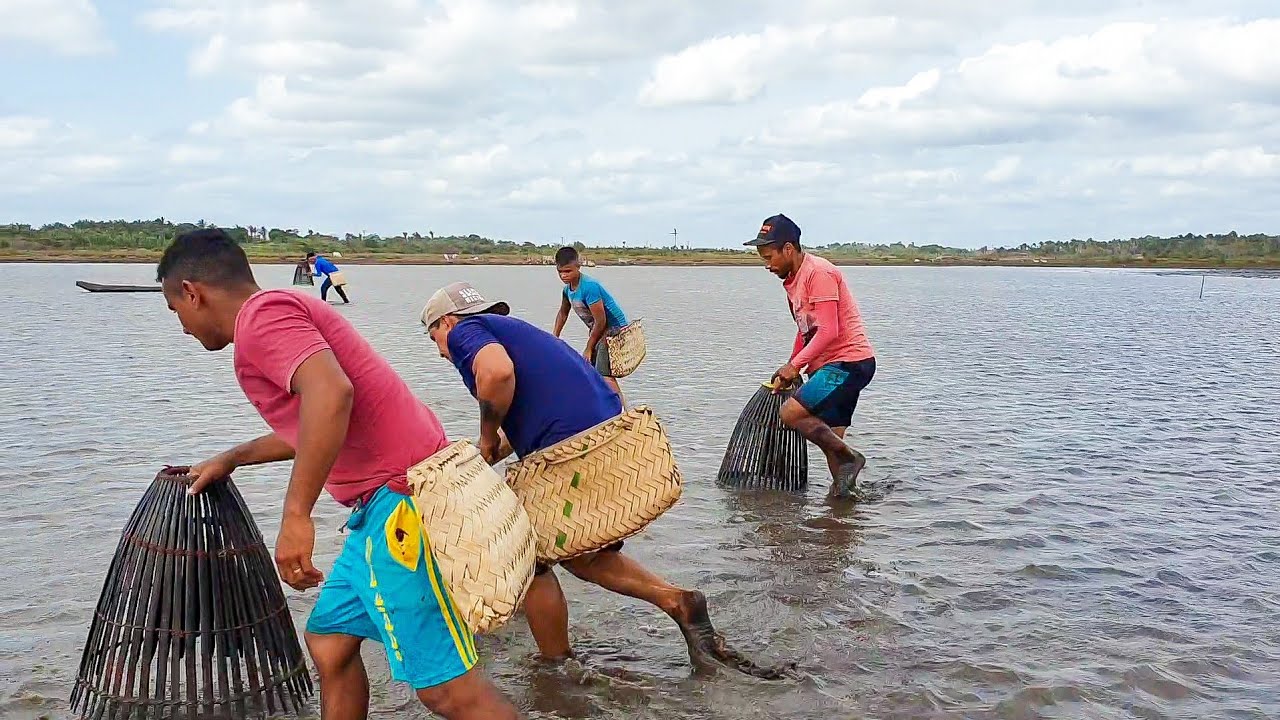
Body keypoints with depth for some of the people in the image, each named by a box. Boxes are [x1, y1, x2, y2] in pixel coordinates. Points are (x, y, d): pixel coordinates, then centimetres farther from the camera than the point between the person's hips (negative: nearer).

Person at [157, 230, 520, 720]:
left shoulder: (262, 314, -9)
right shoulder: (286, 312, 23)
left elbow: (331, 394, -29)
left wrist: (295, 516, -27)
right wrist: (234, 459, 45)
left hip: (401, 497, -11)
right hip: (385, 503, 11)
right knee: (329, 641, 20)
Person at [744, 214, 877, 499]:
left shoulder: (818, 272, -14)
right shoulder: (793, 279, 17)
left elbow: (828, 331, -20)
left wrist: (795, 365, -16)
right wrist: (790, 369, 21)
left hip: (848, 361, -10)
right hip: (834, 365, 10)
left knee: (790, 413, -17)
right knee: (829, 437, 6)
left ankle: (850, 457, -8)